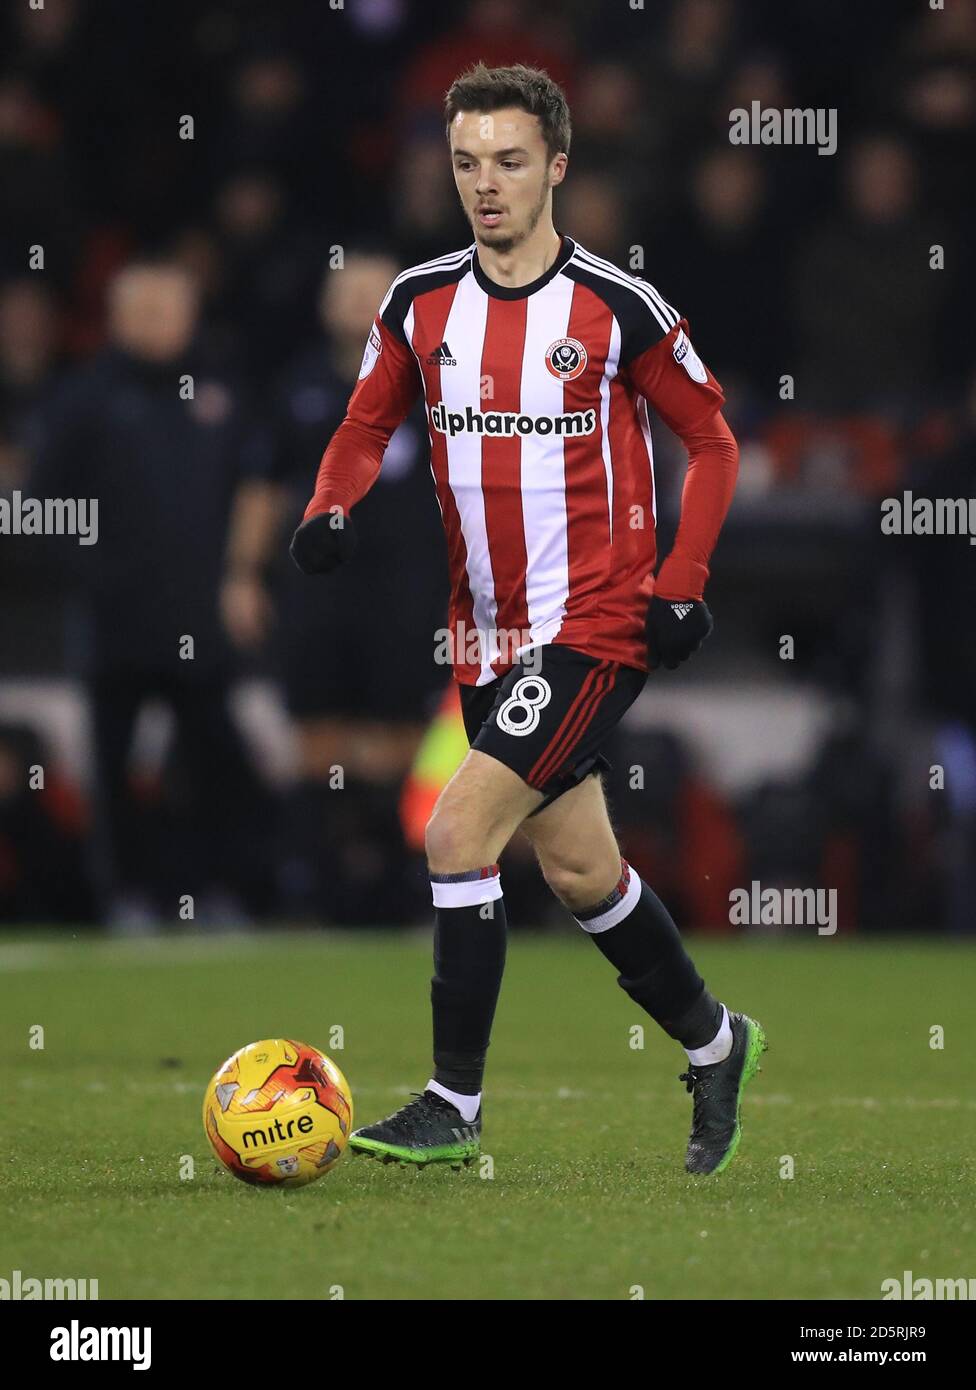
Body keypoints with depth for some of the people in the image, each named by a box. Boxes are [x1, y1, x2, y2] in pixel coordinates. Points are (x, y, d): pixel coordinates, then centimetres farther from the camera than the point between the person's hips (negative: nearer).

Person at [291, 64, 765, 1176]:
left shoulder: (618, 310, -9)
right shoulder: (421, 302, 3)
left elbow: (711, 441, 1)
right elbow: (366, 426, 15)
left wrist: (681, 585, -7)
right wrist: (332, 507, -7)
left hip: (594, 627, -6)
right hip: (488, 638, 6)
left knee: (458, 836, -17)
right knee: (580, 874, 15)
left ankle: (453, 1107, -9)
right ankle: (713, 1044, 37)